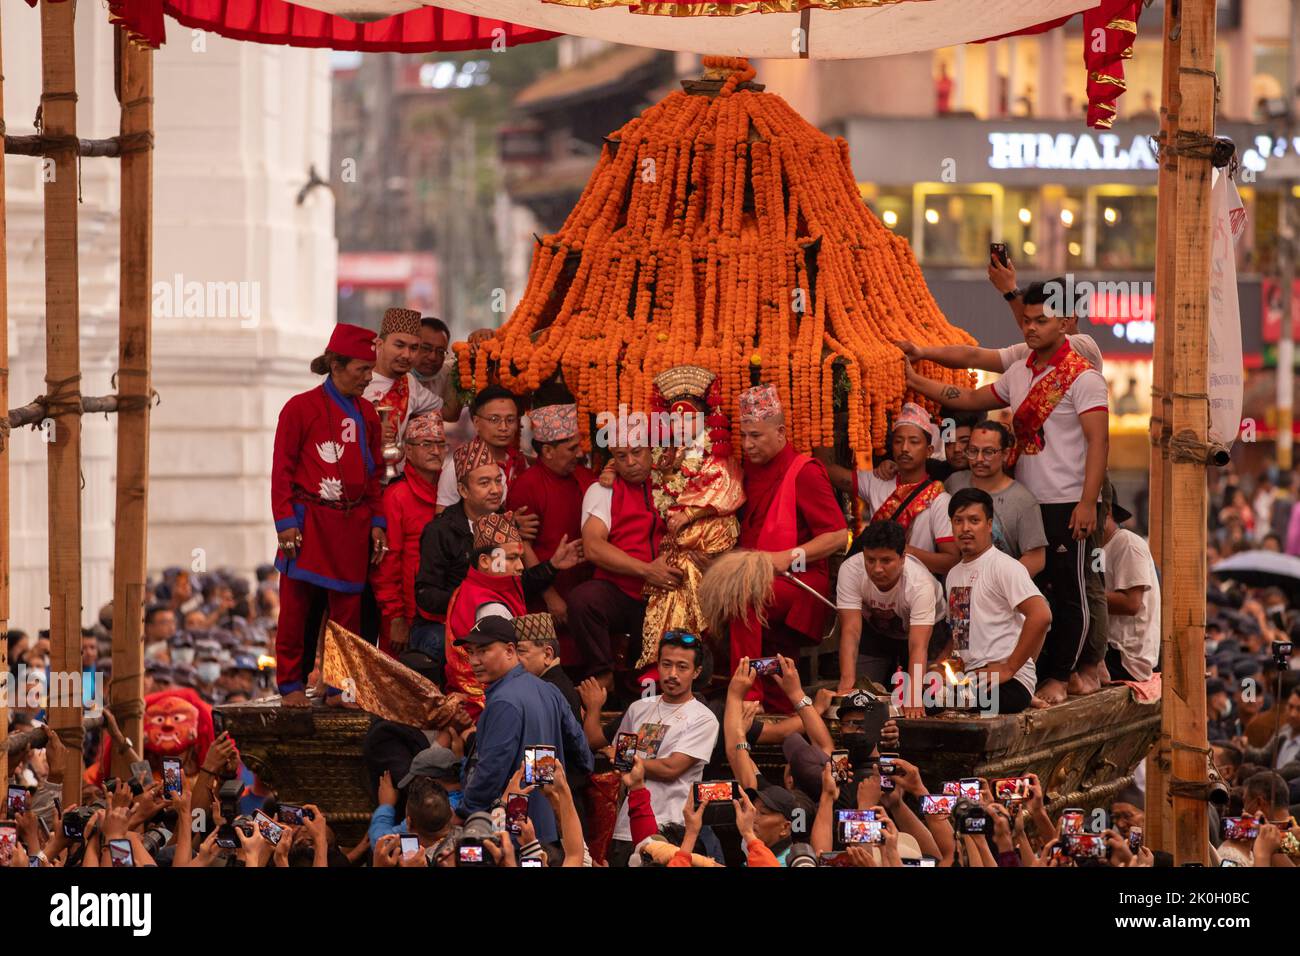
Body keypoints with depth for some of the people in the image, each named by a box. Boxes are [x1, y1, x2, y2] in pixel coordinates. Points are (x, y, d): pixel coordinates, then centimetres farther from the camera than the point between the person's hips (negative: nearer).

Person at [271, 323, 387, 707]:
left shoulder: (366, 413, 12)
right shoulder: (301, 408, -3)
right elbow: (282, 469, -4)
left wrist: (377, 521, 8)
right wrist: (286, 521, -10)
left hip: (352, 524, 4)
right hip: (309, 522, -4)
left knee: (348, 607, 5)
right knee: (297, 604, -1)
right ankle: (291, 685, 6)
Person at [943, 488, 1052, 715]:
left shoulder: (1003, 566, -6)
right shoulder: (954, 574, 21)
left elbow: (1041, 615, -18)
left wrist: (1009, 668, -16)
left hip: (1008, 683, -8)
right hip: (969, 677, 8)